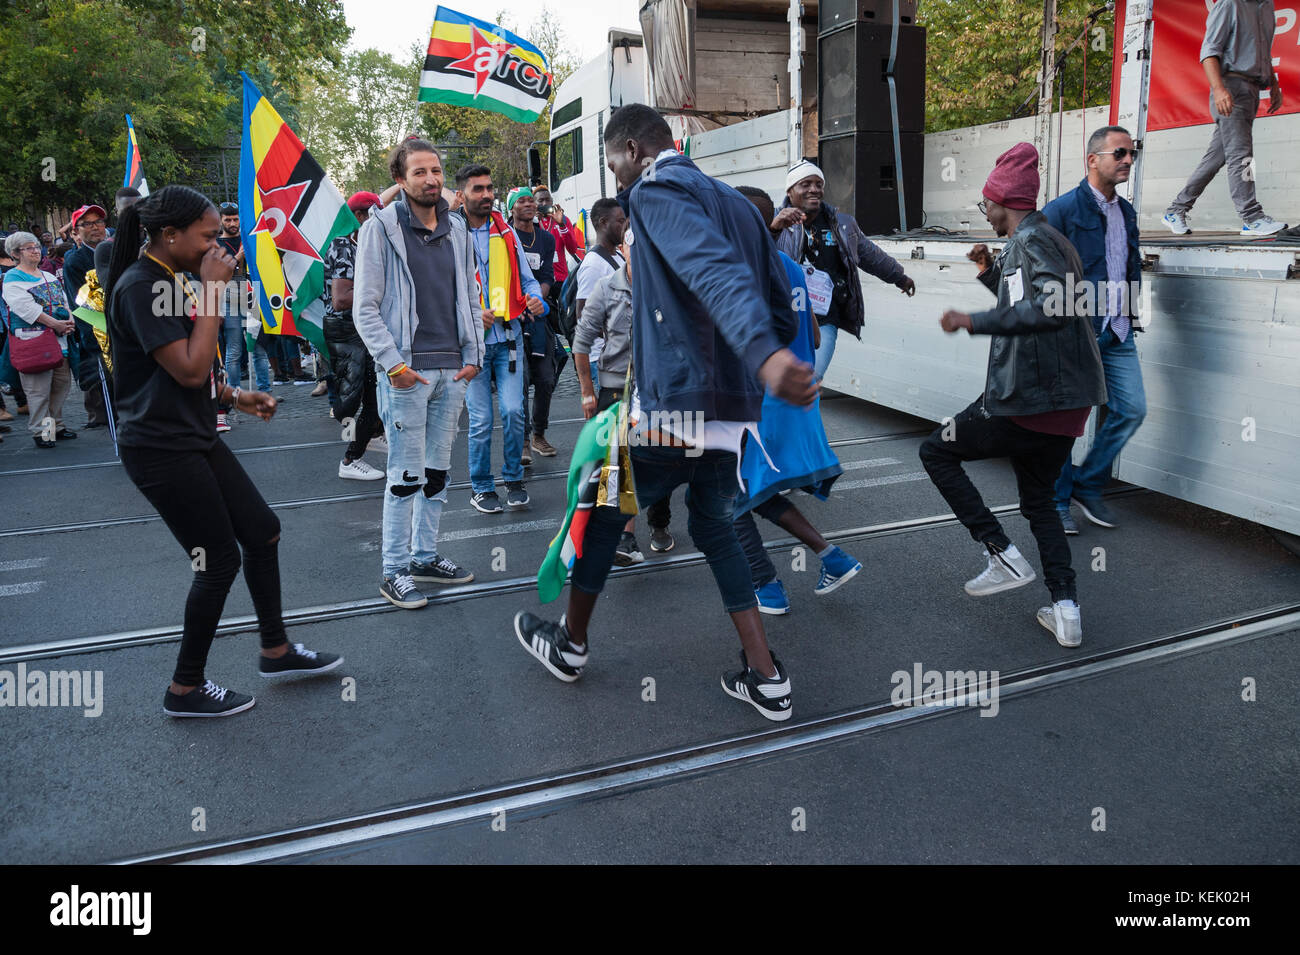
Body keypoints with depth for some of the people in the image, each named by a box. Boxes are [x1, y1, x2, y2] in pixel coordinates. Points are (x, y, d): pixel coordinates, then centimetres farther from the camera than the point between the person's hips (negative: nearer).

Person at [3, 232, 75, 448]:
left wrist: (69, 322, -4)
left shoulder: (49, 277, 19)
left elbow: (64, 301, 16)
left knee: (61, 383, 10)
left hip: (58, 339, 7)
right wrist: (56, 324, -19)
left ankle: (55, 426, 22)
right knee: (39, 389, -6)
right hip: (33, 342, -7)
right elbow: (27, 308, -15)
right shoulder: (12, 278, -4)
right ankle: (39, 431, 2)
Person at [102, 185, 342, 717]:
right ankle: (185, 690, 16)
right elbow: (190, 369, -24)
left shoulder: (173, 280, 12)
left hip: (195, 439, 10)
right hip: (161, 449, -10)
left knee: (263, 532, 12)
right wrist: (213, 290, -20)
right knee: (220, 562, -2)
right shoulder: (140, 287, -18)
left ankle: (276, 650, 28)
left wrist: (237, 397, 11)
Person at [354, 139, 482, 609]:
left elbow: (469, 298, 19)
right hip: (406, 372, -6)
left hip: (452, 371, 6)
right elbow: (364, 308, -7)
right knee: (406, 475, -3)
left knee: (438, 472, 12)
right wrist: (393, 364, -14)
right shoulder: (381, 227, -3)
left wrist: (473, 355, 8)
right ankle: (395, 571, 7)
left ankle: (425, 556, 24)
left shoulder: (456, 230, 13)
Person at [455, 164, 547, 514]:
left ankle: (514, 478, 16)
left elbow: (526, 278, 15)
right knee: (480, 420, 0)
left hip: (508, 337, 3)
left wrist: (535, 298, -7)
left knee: (513, 411, -5)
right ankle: (481, 487, 18)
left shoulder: (506, 232, 10)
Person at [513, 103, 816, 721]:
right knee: (714, 528, 22)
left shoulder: (657, 190, -7)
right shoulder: (736, 202, 18)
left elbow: (716, 271, -28)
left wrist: (763, 355, -44)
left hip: (674, 409, -8)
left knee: (602, 512, 15)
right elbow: (783, 308, 16)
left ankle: (570, 645, 32)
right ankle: (767, 680, 18)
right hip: (734, 412, 8)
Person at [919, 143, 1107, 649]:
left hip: (1024, 401, -10)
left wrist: (974, 321, -24)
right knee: (1038, 502, 21)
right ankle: (1066, 609, 13)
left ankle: (1003, 555, 3)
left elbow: (1052, 308, -27)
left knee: (936, 451, 9)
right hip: (1066, 402, 10)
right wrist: (992, 273, 24)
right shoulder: (1048, 238, 19)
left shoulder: (1033, 239, -11)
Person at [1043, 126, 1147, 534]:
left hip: (1118, 334, 7)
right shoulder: (1062, 209, -7)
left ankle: (1088, 485, 21)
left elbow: (1133, 268, 23)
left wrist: (1131, 319, 17)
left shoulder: (1127, 211, 15)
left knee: (1132, 409, 4)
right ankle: (1057, 502, 15)